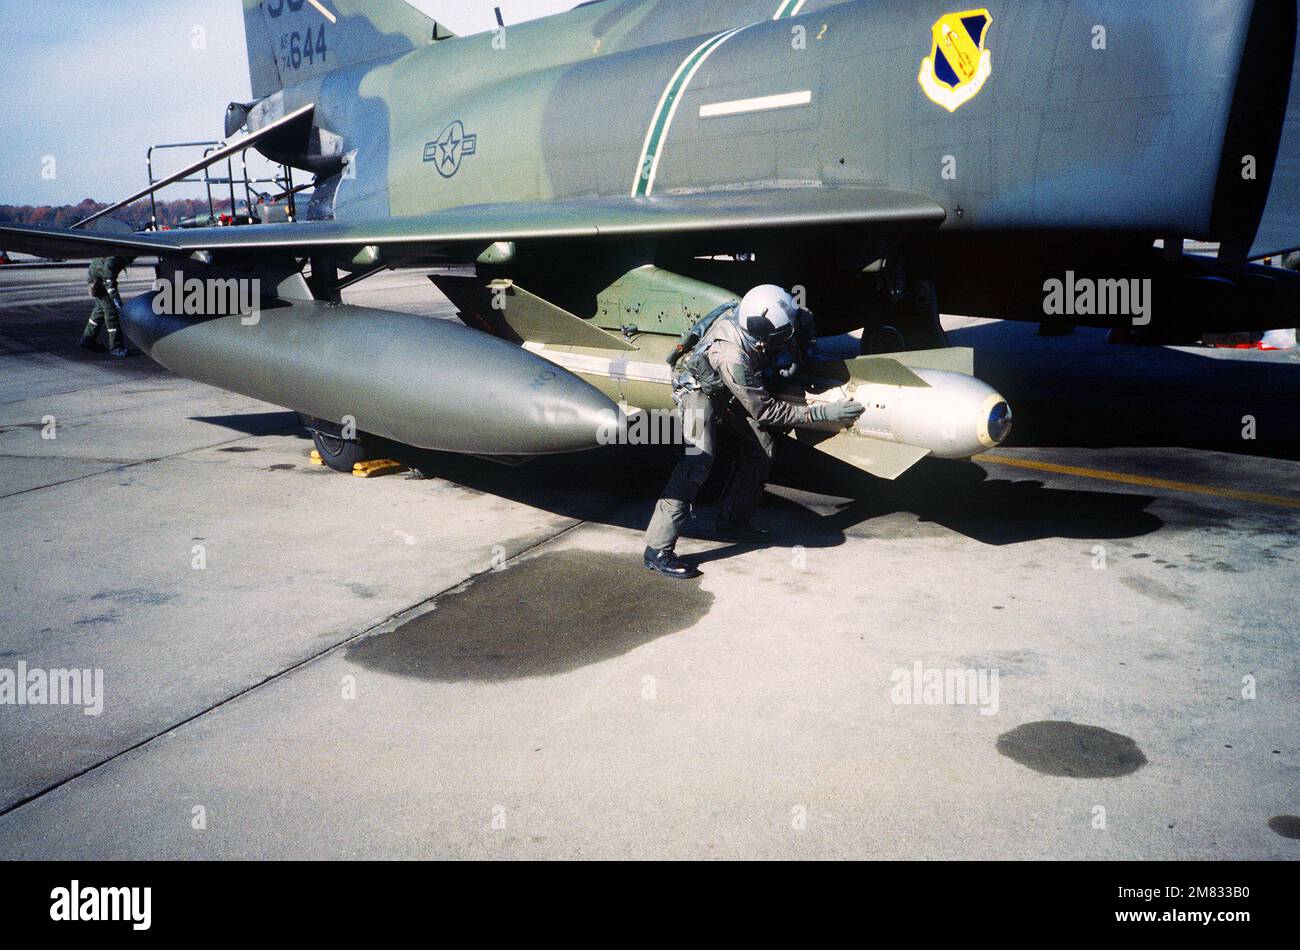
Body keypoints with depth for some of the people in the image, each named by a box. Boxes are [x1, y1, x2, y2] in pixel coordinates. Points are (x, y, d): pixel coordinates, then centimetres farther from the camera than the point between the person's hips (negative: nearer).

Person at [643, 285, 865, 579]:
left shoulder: (757, 316, -24)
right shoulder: (732, 357, -42)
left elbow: (804, 320, 0)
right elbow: (764, 411, -32)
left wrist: (791, 354, -17)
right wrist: (823, 413, -33)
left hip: (730, 391, 8)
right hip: (699, 389, -8)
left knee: (761, 447, 4)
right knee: (700, 458, -25)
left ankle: (733, 522, 19)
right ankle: (658, 549, -26)